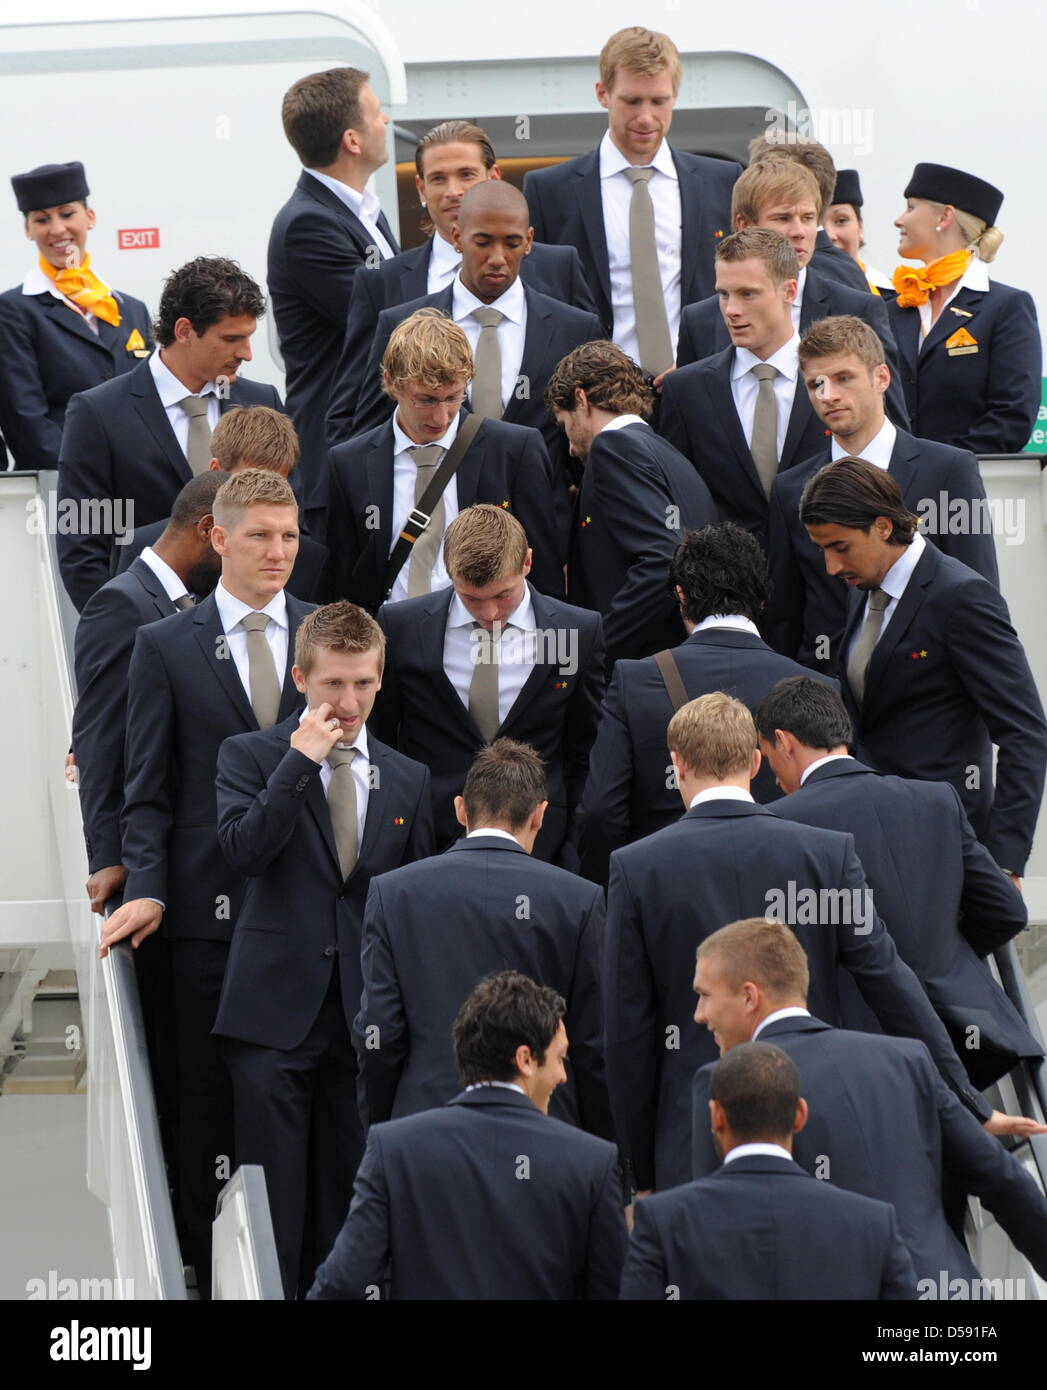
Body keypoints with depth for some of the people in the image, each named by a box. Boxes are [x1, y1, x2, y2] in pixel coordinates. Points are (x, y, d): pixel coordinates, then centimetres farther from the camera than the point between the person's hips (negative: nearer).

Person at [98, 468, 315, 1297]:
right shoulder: (166, 647, 4)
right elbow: (148, 788, 3)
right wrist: (146, 887, -9)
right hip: (210, 905, -1)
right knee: (211, 1092, 4)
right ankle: (211, 1258, 11)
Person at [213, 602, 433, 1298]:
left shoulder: (408, 781, 12)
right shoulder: (251, 756, 3)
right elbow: (243, 849, -15)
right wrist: (300, 761, -16)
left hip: (366, 1012, 3)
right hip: (276, 1010, -3)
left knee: (347, 1194, 5)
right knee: (274, 1192, -6)